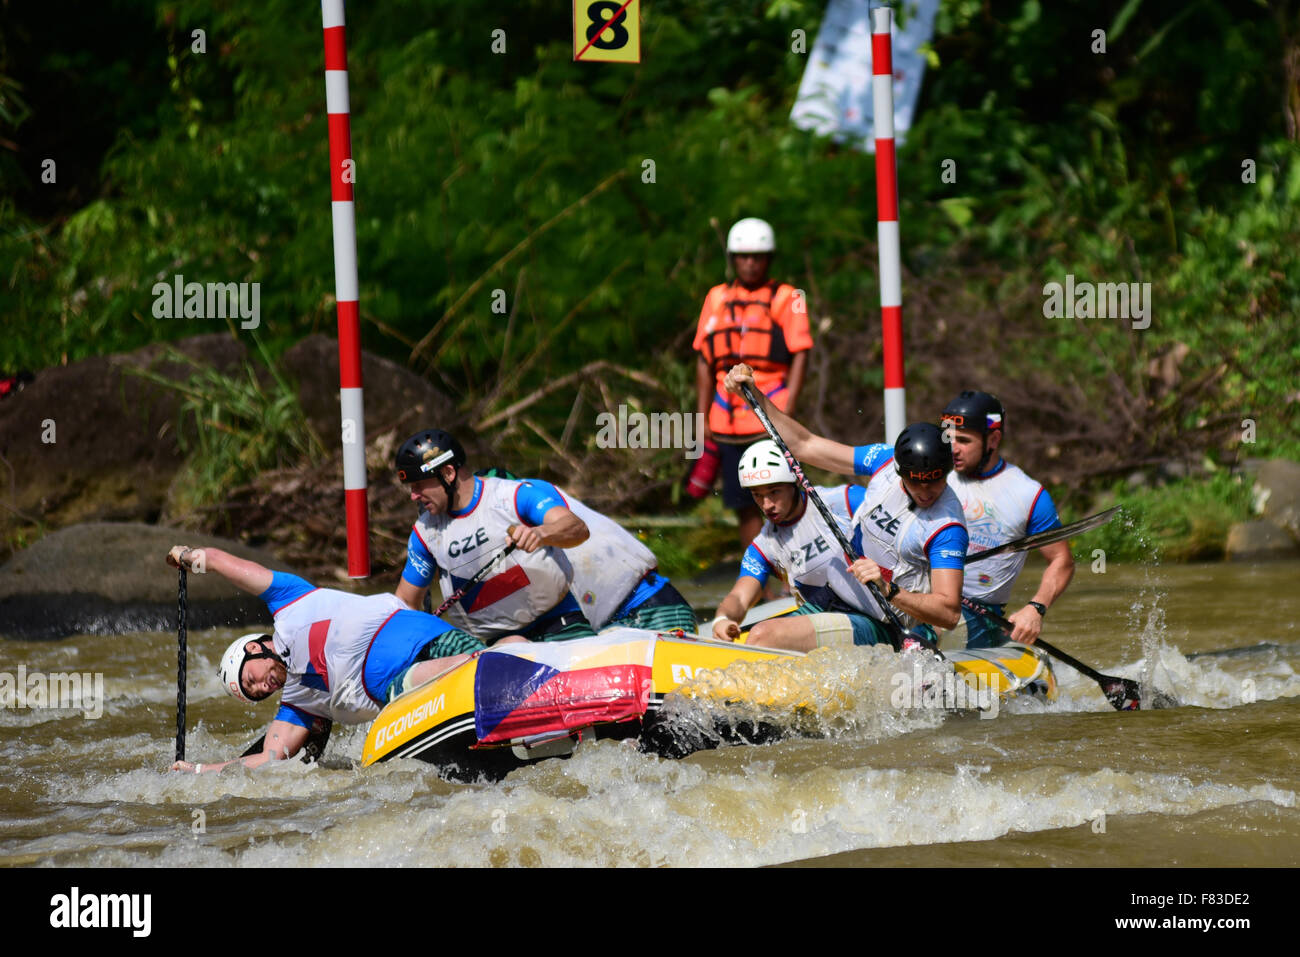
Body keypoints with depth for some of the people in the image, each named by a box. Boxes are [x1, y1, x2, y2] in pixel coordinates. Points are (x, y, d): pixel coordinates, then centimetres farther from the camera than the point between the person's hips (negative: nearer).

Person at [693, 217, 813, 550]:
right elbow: (705, 363, 16)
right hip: (729, 420, 4)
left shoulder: (787, 299, 1)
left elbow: (800, 357, -4)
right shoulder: (717, 299, 13)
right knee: (745, 506, 6)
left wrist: (785, 414, -13)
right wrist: (703, 419, 11)